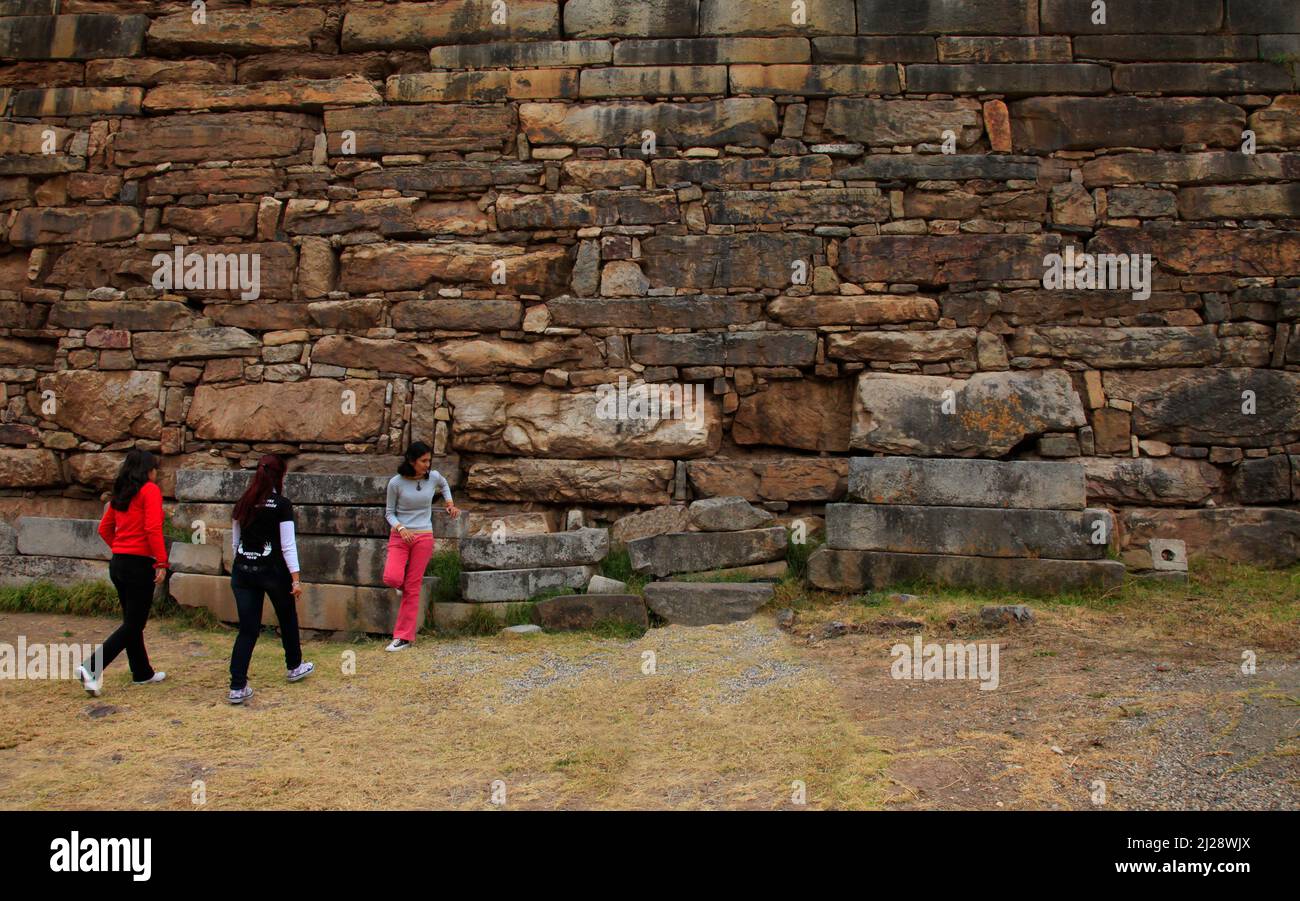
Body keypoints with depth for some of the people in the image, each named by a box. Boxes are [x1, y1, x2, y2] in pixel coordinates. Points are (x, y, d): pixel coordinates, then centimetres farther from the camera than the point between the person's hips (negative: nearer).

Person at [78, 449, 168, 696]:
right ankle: (92, 669, -13)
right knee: (133, 625, -2)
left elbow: (104, 529, 17)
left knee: (133, 621, 17)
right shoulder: (150, 490, -9)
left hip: (118, 563, 8)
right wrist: (161, 562, -18)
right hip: (139, 564, -8)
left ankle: (142, 673, 28)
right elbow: (153, 528, -19)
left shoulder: (120, 493, 12)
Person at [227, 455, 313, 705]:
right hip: (273, 570, -4)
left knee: (248, 628, 4)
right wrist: (296, 578, -10)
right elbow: (287, 545, -13)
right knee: (287, 618, 20)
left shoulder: (243, 503, 4)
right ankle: (294, 667, 38)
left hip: (242, 570, 4)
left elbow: (234, 542, 11)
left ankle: (237, 687, -4)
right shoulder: (281, 504, -10)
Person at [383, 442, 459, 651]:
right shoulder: (396, 483, -9)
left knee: (412, 588, 2)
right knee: (392, 578, -21)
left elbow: (444, 485, 24)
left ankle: (404, 637, 9)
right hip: (399, 536, -1)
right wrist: (400, 528, -17)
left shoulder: (433, 477, -2)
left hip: (424, 537, 1)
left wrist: (450, 504, 12)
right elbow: (389, 512, -1)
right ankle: (402, 580, 19)